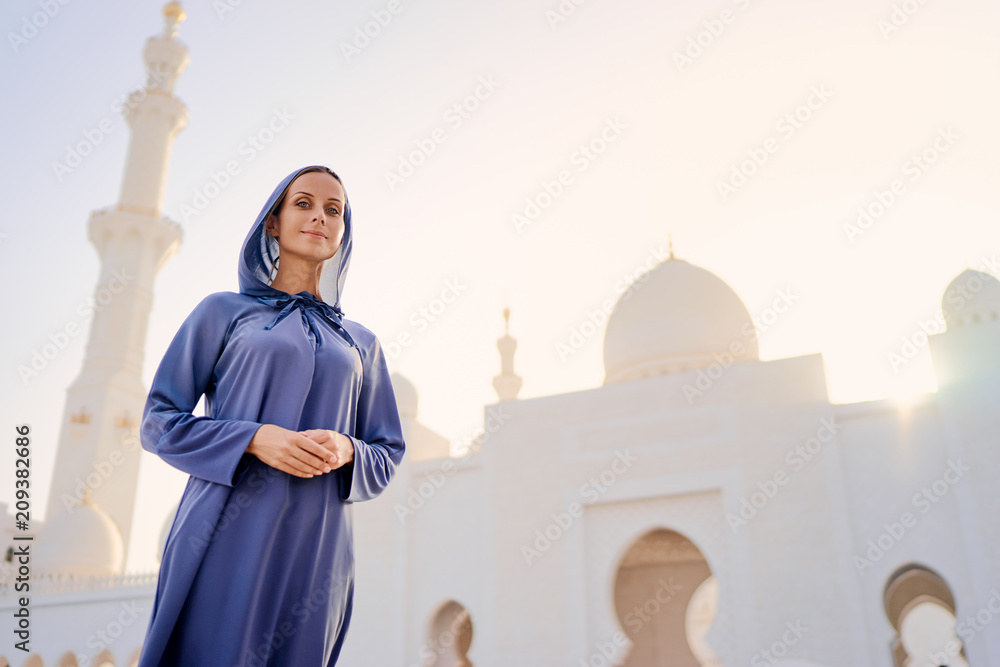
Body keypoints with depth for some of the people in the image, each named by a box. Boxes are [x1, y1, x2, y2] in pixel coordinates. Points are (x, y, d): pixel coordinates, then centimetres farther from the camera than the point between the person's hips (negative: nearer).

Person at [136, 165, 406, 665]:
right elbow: (158, 421, 4)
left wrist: (346, 451, -8)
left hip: (316, 550, 3)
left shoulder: (361, 343, 16)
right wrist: (254, 439, -13)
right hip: (227, 539, -2)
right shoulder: (225, 312, 9)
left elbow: (387, 455, 15)